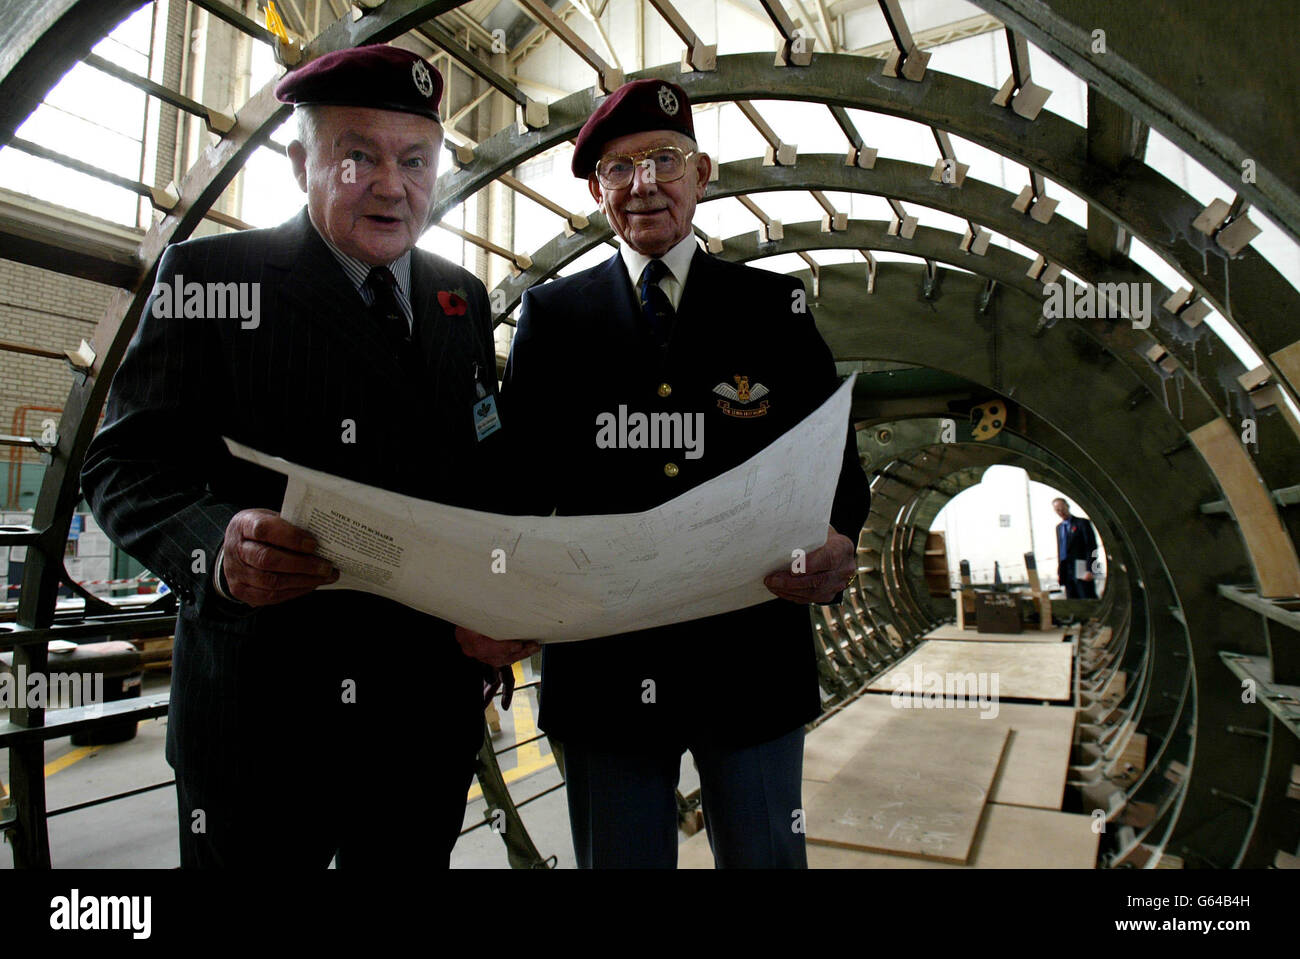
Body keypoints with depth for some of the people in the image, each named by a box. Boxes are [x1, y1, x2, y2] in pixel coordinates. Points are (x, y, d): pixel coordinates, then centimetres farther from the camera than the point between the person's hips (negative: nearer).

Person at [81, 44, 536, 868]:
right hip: (255, 718, -3)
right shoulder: (206, 274, -1)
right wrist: (215, 542, -25)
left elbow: (490, 477, 7)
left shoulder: (466, 301, 9)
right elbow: (123, 463, -4)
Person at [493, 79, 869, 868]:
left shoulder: (776, 306, 6)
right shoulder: (551, 314, 7)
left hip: (752, 657, 1)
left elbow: (835, 459, 3)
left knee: (766, 856, 16)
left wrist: (837, 546, -19)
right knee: (615, 857, 16)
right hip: (603, 663, 0)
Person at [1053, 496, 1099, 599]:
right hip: (1066, 572, 6)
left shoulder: (1082, 523, -1)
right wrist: (1059, 572, 13)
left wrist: (1089, 570, -15)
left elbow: (1092, 548, -7)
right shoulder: (1059, 527, 19)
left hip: (1081, 571, -6)